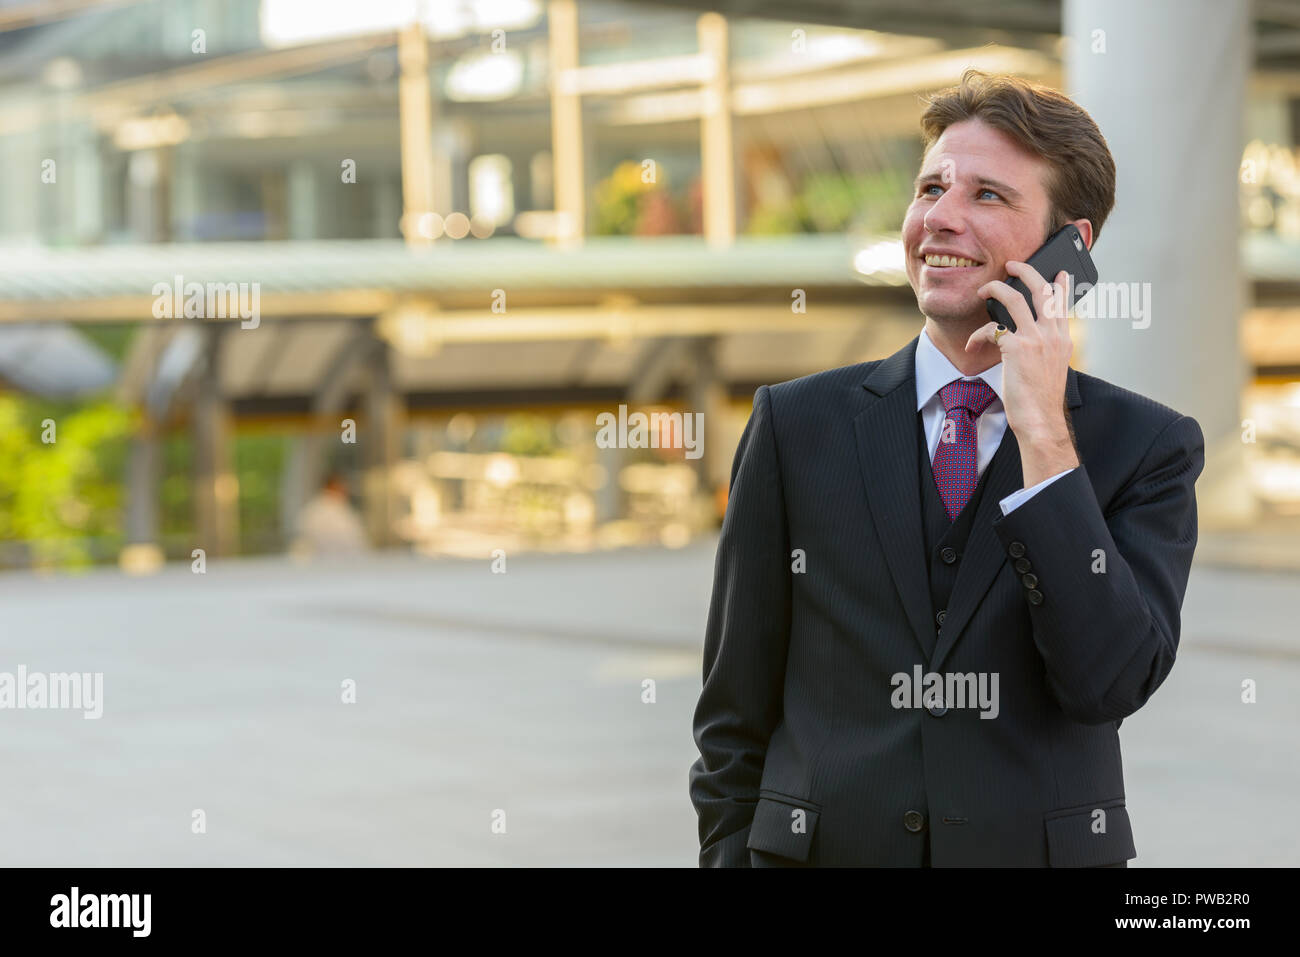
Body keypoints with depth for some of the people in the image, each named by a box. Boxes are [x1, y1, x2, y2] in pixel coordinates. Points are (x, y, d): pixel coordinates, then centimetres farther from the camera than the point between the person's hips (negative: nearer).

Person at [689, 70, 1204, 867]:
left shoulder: (1147, 446, -2)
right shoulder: (798, 424, 0)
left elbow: (1110, 682, -16)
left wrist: (1043, 433, -17)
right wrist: (732, 857, -5)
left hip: (1047, 846, 0)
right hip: (820, 845, 1)